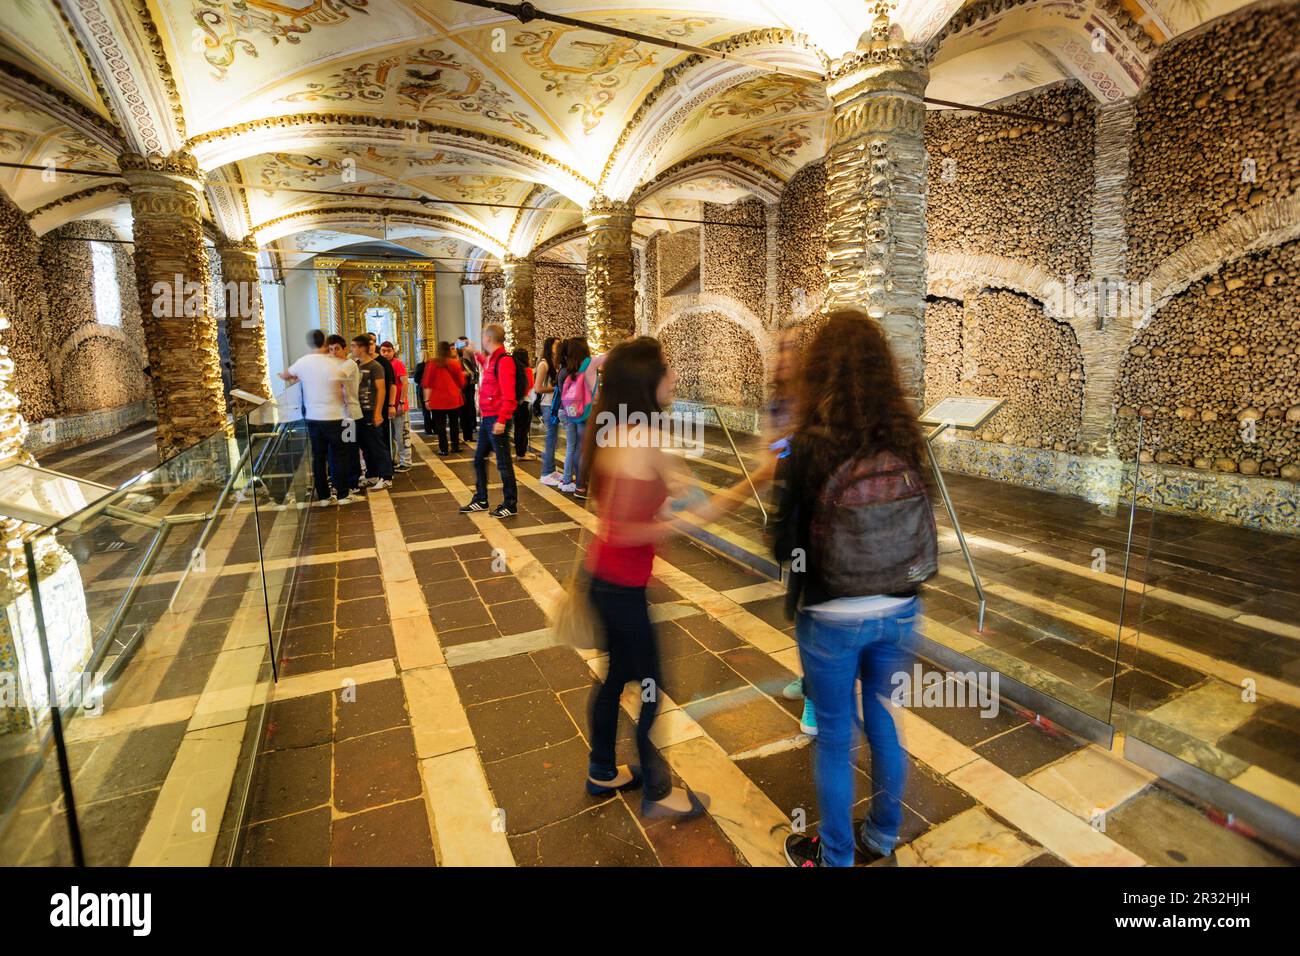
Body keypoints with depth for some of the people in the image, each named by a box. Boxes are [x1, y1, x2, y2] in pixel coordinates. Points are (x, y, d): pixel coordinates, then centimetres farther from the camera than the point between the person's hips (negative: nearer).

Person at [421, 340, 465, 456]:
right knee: (454, 423, 14)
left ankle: (443, 449, 2)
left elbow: (426, 383, -5)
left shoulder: (431, 363, -4)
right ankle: (455, 446, 19)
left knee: (440, 424, 2)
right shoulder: (455, 363, 0)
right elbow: (461, 382, 8)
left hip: (438, 399, -2)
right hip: (453, 399, 2)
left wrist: (427, 399, -2)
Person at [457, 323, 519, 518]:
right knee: (479, 459, 16)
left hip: (497, 420, -10)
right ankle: (480, 500, 28)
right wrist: (477, 356, 36)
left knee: (503, 462, -2)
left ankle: (510, 505, 8)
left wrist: (502, 420, -26)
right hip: (486, 418, 10)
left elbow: (508, 395, -22)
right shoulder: (491, 359, 13)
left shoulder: (504, 361, -15)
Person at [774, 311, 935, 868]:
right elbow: (921, 523, 4)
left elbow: (785, 543, -13)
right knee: (886, 723, 24)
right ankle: (883, 836, 46)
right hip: (899, 611, 5)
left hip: (832, 618, -4)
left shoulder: (810, 446, -22)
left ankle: (835, 857, 36)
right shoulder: (905, 439, -8)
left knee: (834, 737, 15)